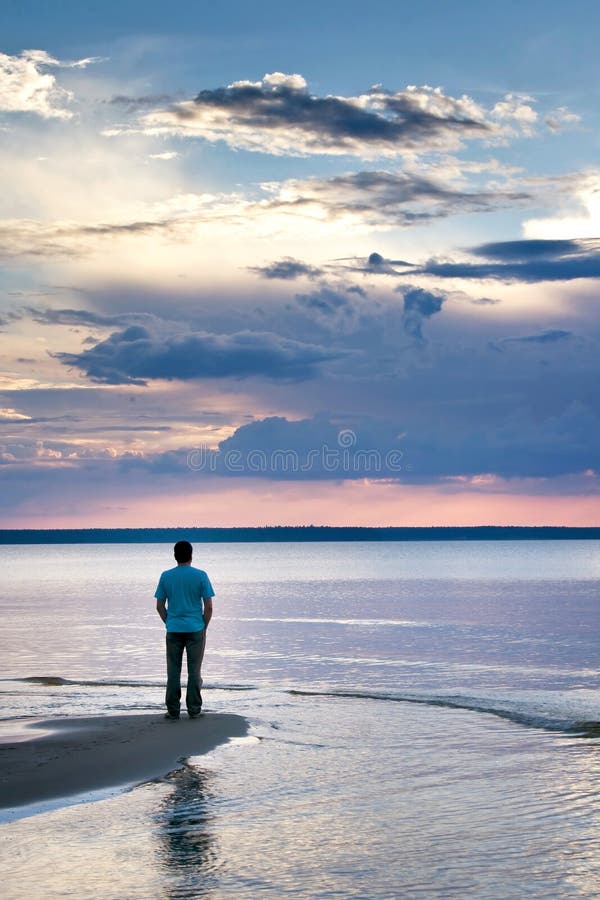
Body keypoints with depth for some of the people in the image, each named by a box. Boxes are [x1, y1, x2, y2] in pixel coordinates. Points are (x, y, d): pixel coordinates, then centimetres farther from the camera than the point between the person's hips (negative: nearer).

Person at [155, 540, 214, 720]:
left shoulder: (166, 576, 0)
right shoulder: (200, 576, -5)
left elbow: (160, 606, 4)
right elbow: (208, 607, -5)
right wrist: (204, 627, 7)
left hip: (173, 630, 1)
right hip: (195, 630, -1)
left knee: (173, 672, 6)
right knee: (194, 671, 6)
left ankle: (173, 710, 9)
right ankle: (194, 710, 9)